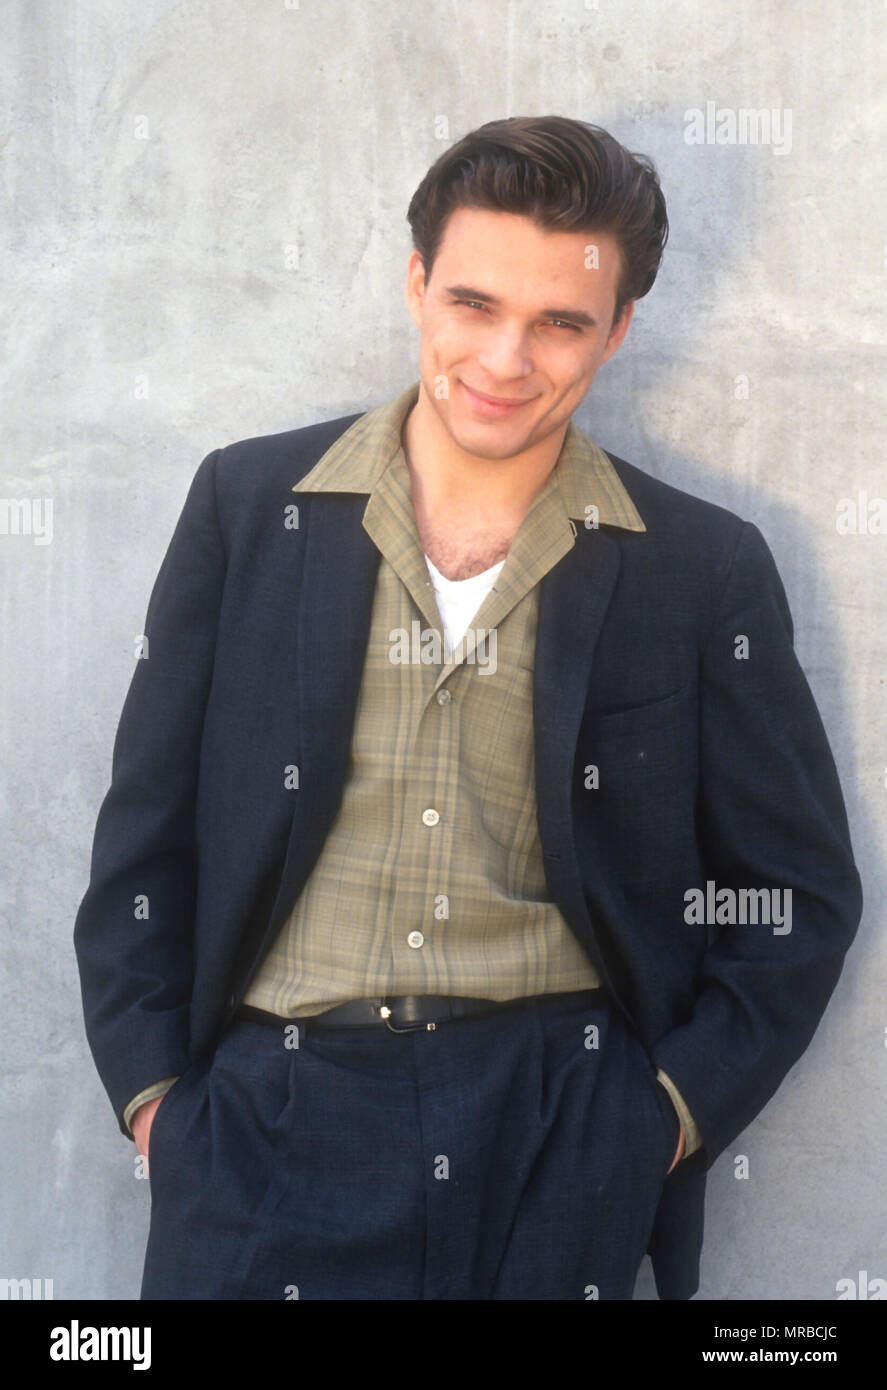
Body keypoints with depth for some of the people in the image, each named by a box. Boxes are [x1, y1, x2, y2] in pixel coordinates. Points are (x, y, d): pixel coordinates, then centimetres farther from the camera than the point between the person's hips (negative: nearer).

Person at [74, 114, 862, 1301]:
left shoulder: (707, 570, 1)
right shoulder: (249, 503, 3)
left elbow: (800, 898, 7)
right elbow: (146, 835, 7)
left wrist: (671, 1114, -2)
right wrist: (153, 1091, 0)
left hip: (559, 1138, 0)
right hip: (266, 1119, 1)